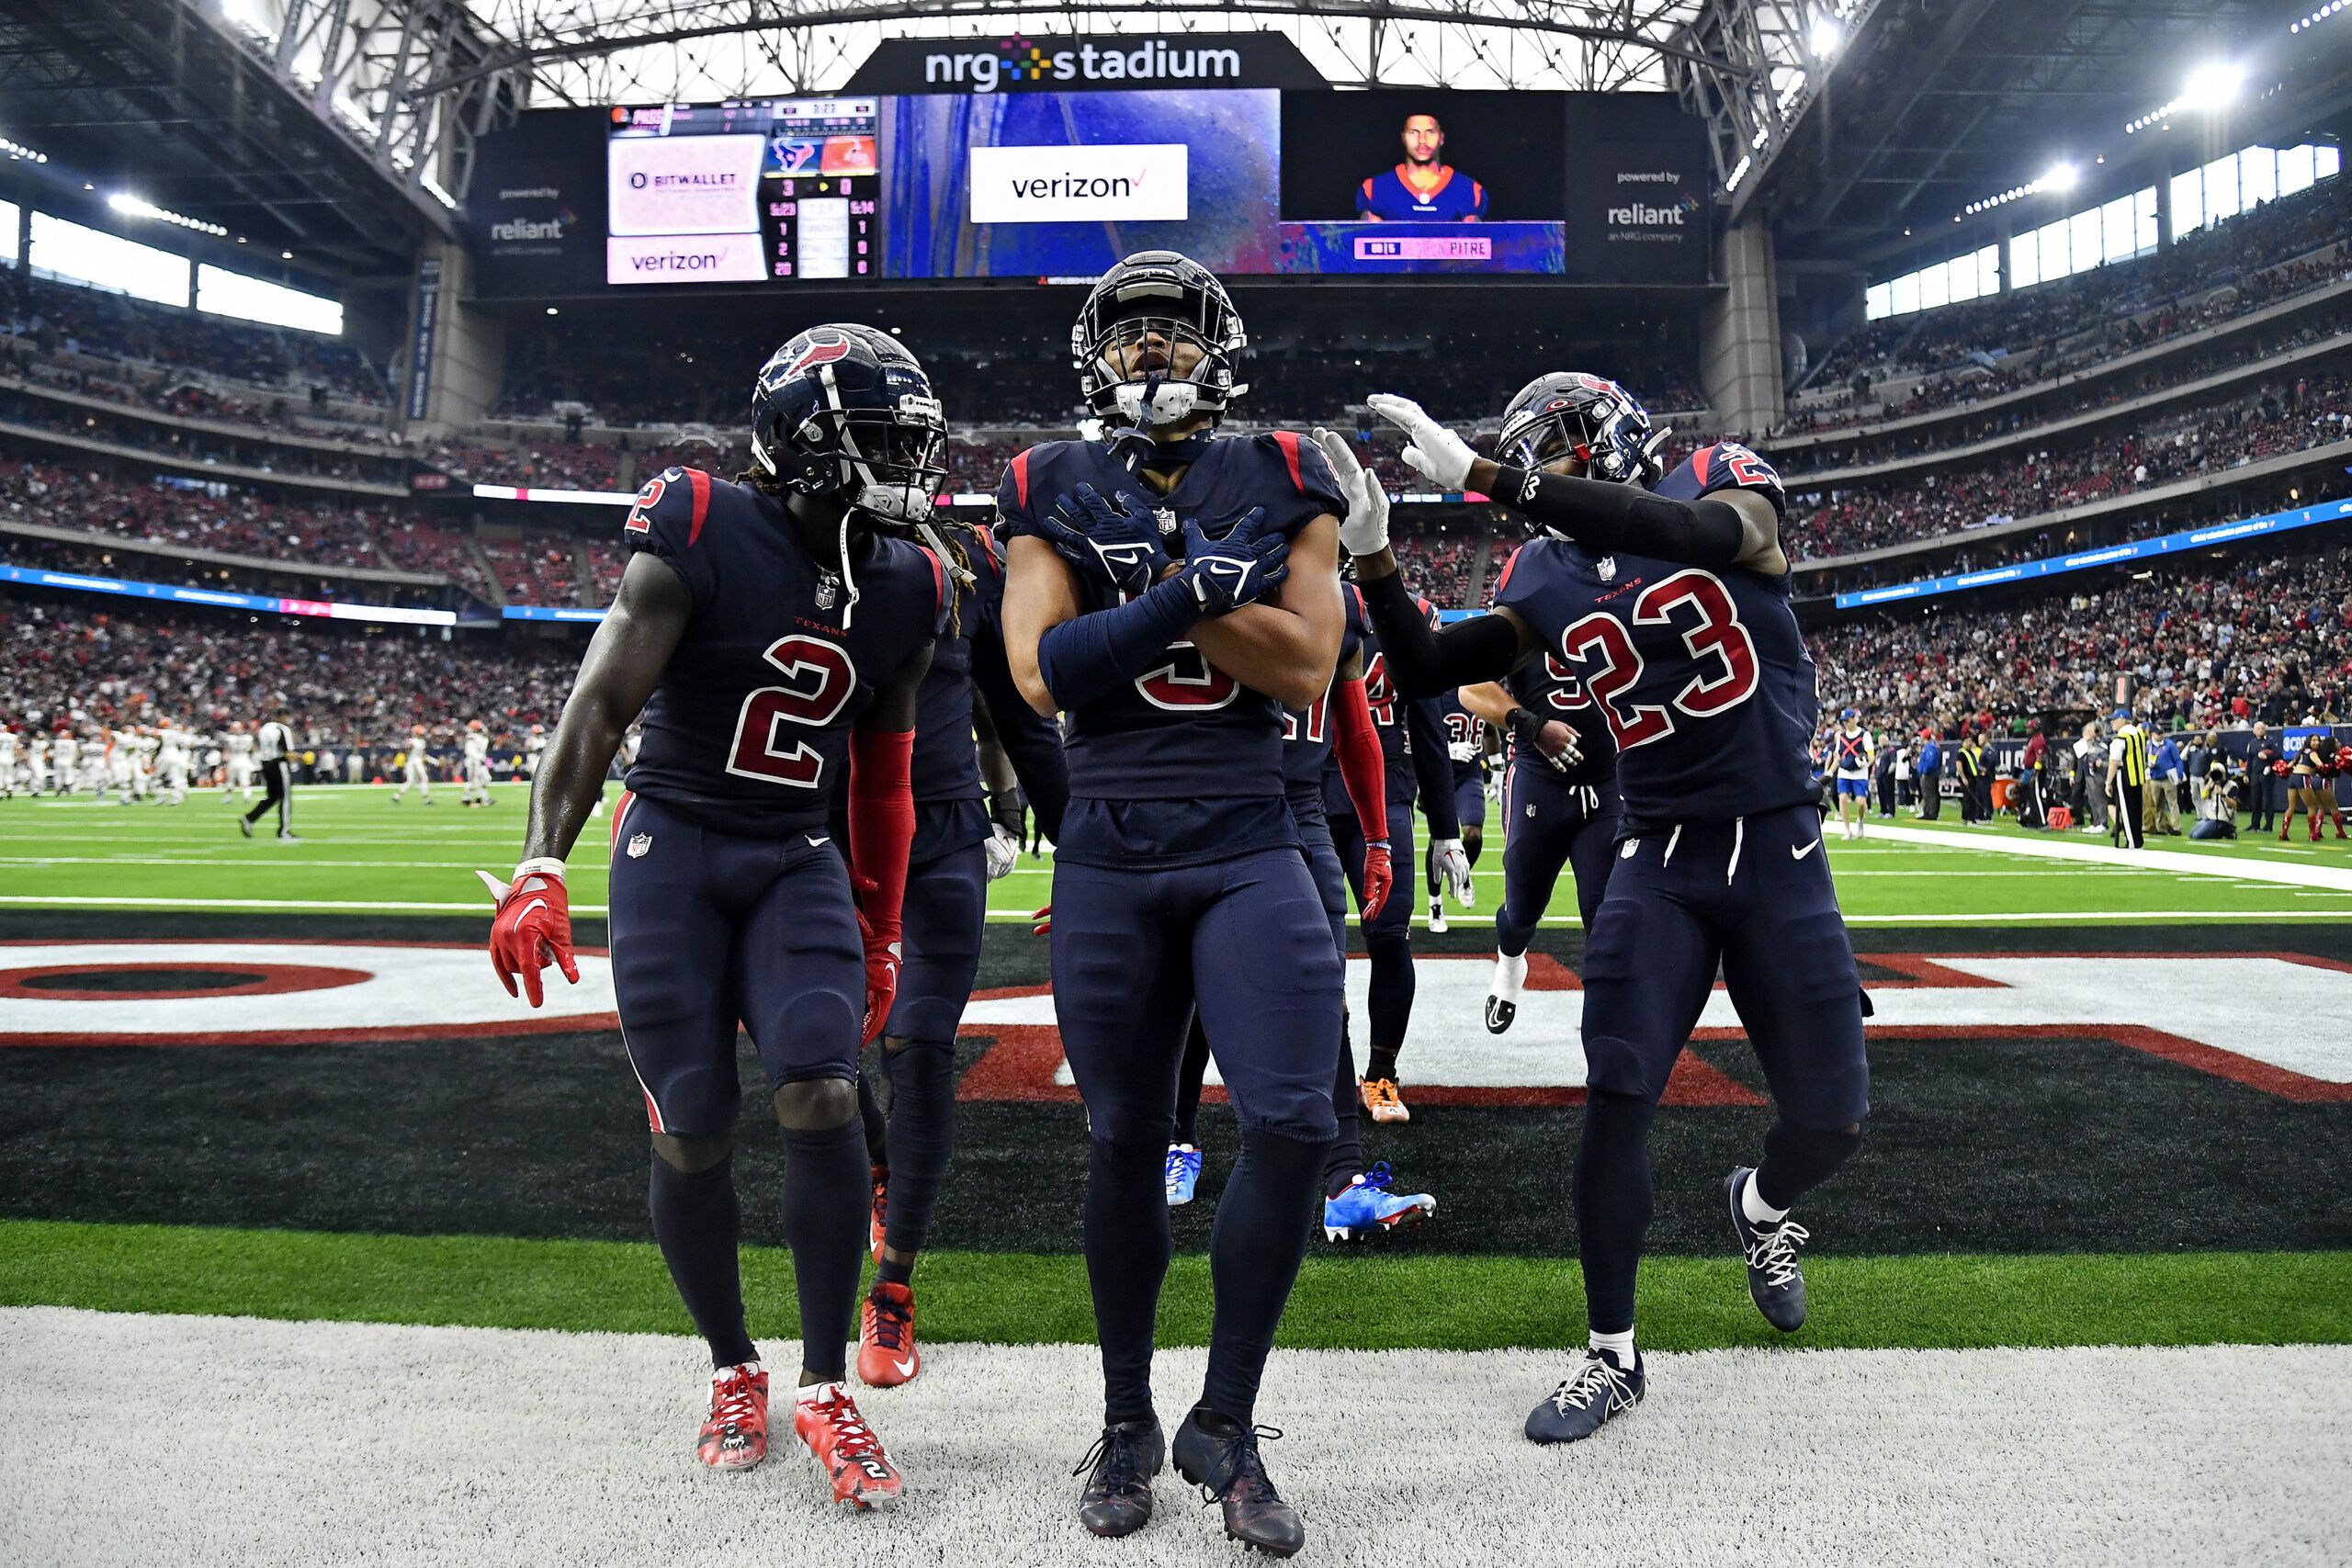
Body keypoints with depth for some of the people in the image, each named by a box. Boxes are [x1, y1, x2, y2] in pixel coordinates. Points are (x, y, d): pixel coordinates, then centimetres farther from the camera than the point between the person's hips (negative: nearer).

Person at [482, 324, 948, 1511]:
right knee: (692, 1133, -1)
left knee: (822, 1099, -14)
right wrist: (539, 866, -25)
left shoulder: (903, 587, 3)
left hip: (798, 861, 3)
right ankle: (733, 1372, 23)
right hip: (673, 849, -3)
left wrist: (878, 940, 15)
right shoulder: (700, 538, -13)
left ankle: (826, 1390, 3)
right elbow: (599, 707, -14)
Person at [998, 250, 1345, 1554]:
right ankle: (1126, 1423, 27)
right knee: (1125, 1143, 8)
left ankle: (1225, 1426, 11)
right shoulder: (1052, 492, 6)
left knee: (1291, 1124, -11)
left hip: (1248, 847, 0)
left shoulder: (1283, 483, 6)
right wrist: (1198, 581, -16)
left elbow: (1306, 672, -5)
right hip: (1108, 855, 0)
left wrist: (1166, 567, -12)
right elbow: (1044, 673, -7)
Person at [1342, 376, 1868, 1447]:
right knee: (1615, 1098, -10)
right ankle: (1613, 1356, 6)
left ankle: (1761, 1205, 38)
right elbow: (1424, 674, 0)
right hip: (1659, 859, 2)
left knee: (1830, 1122, 2)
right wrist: (1372, 553, -14)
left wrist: (1481, 474, -36)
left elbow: (1690, 535, -32)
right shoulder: (1550, 577, 4)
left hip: (1778, 854, -2)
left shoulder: (1727, 484, -6)